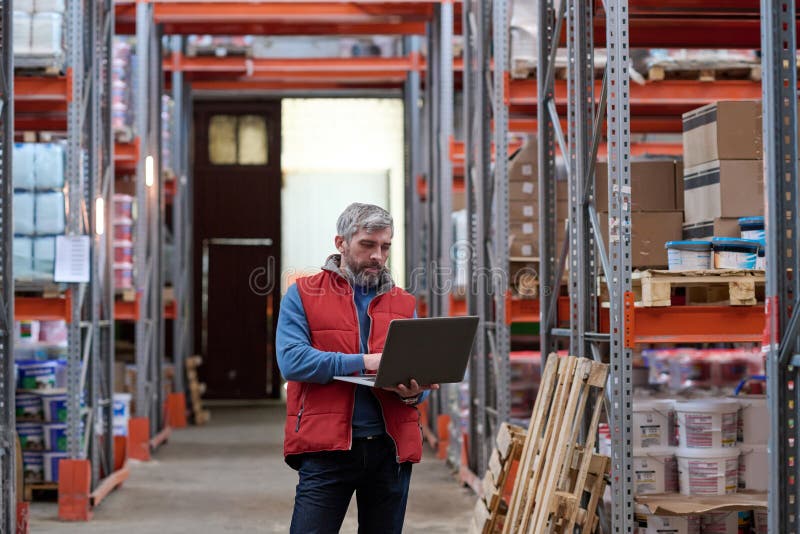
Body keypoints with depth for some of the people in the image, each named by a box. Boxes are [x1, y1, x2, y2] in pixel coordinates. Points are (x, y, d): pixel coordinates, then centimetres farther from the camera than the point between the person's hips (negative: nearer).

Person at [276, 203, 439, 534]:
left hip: (390, 447, 4)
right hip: (325, 446, -4)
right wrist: (364, 363, -17)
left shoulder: (404, 303, 15)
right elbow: (292, 360, -10)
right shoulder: (303, 295, 4)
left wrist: (414, 392, -12)